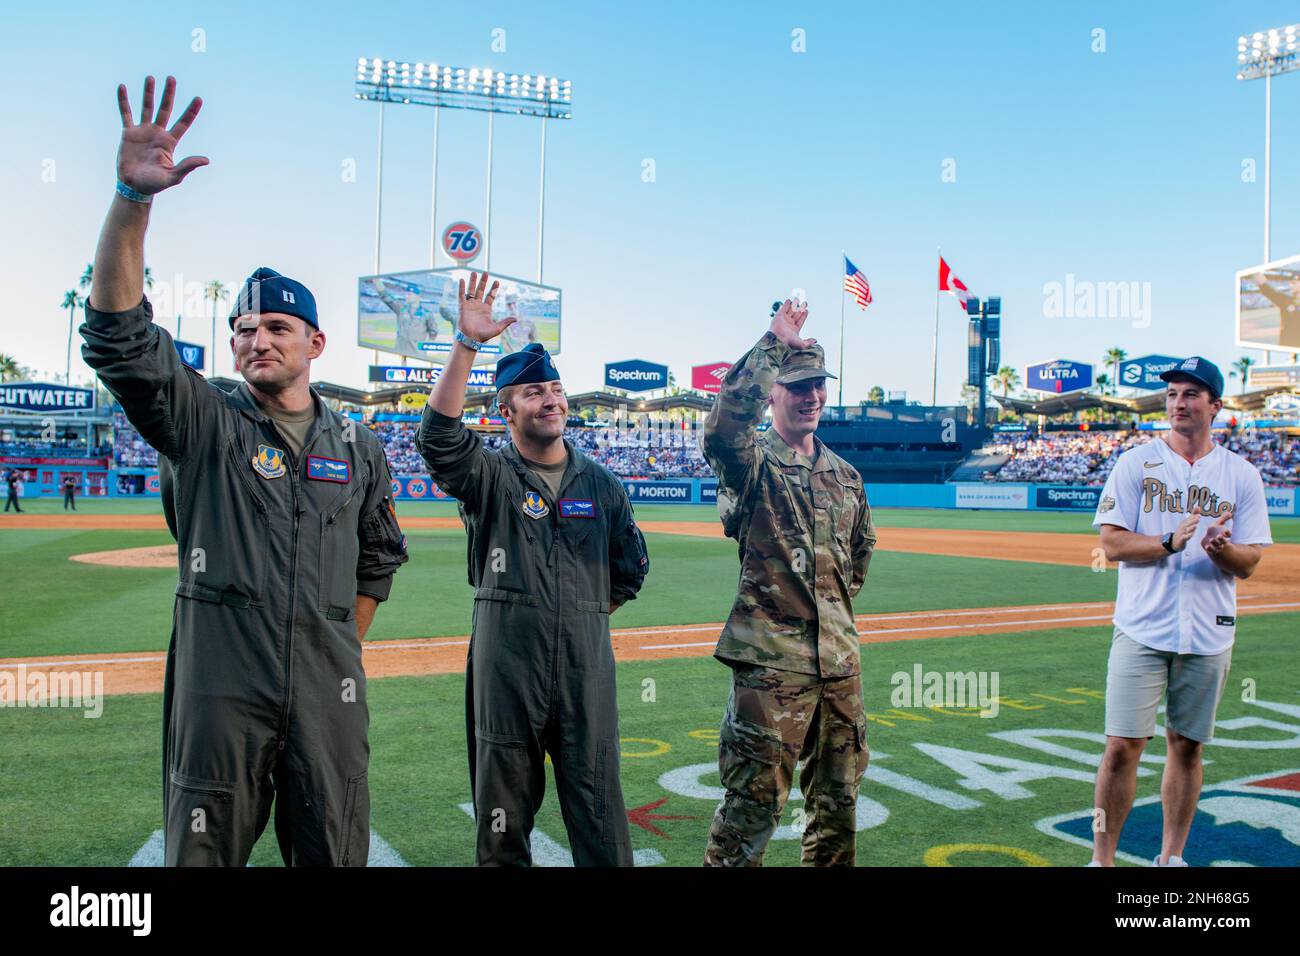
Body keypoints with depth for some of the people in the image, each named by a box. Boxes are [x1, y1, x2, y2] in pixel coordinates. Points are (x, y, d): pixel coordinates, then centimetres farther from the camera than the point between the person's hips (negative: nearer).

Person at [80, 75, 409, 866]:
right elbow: (120, 336, -14)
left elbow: (380, 556, 22)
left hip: (329, 695, 2)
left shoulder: (358, 448, 10)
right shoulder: (205, 423, 1)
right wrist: (134, 198, -26)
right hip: (219, 689, -2)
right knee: (202, 852, 7)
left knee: (333, 854, 12)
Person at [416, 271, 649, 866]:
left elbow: (630, 570, 18)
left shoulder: (601, 484, 11)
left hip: (586, 666, 2)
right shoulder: (490, 477, 2)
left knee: (598, 807, 6)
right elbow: (439, 436, -18)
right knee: (502, 808, 9)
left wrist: (586, 616, 9)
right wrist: (467, 344, -24)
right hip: (505, 666, -1)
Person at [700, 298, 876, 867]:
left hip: (840, 659, 6)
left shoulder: (847, 476, 14)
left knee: (838, 799, 17)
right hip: (771, 660, -6)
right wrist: (771, 345, -29)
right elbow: (722, 430, -30)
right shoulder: (753, 463, -5)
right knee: (754, 803, -4)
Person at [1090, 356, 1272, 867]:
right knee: (1122, 746, -3)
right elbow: (1112, 543, -5)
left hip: (1209, 634, 2)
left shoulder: (1242, 475, 6)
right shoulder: (1136, 463, 1)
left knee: (1188, 746, 11)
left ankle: (1171, 856, 26)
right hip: (1142, 630, -2)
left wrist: (1221, 548, -20)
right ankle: (1102, 857, 8)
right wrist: (1170, 542, -20)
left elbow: (1249, 563, 2)